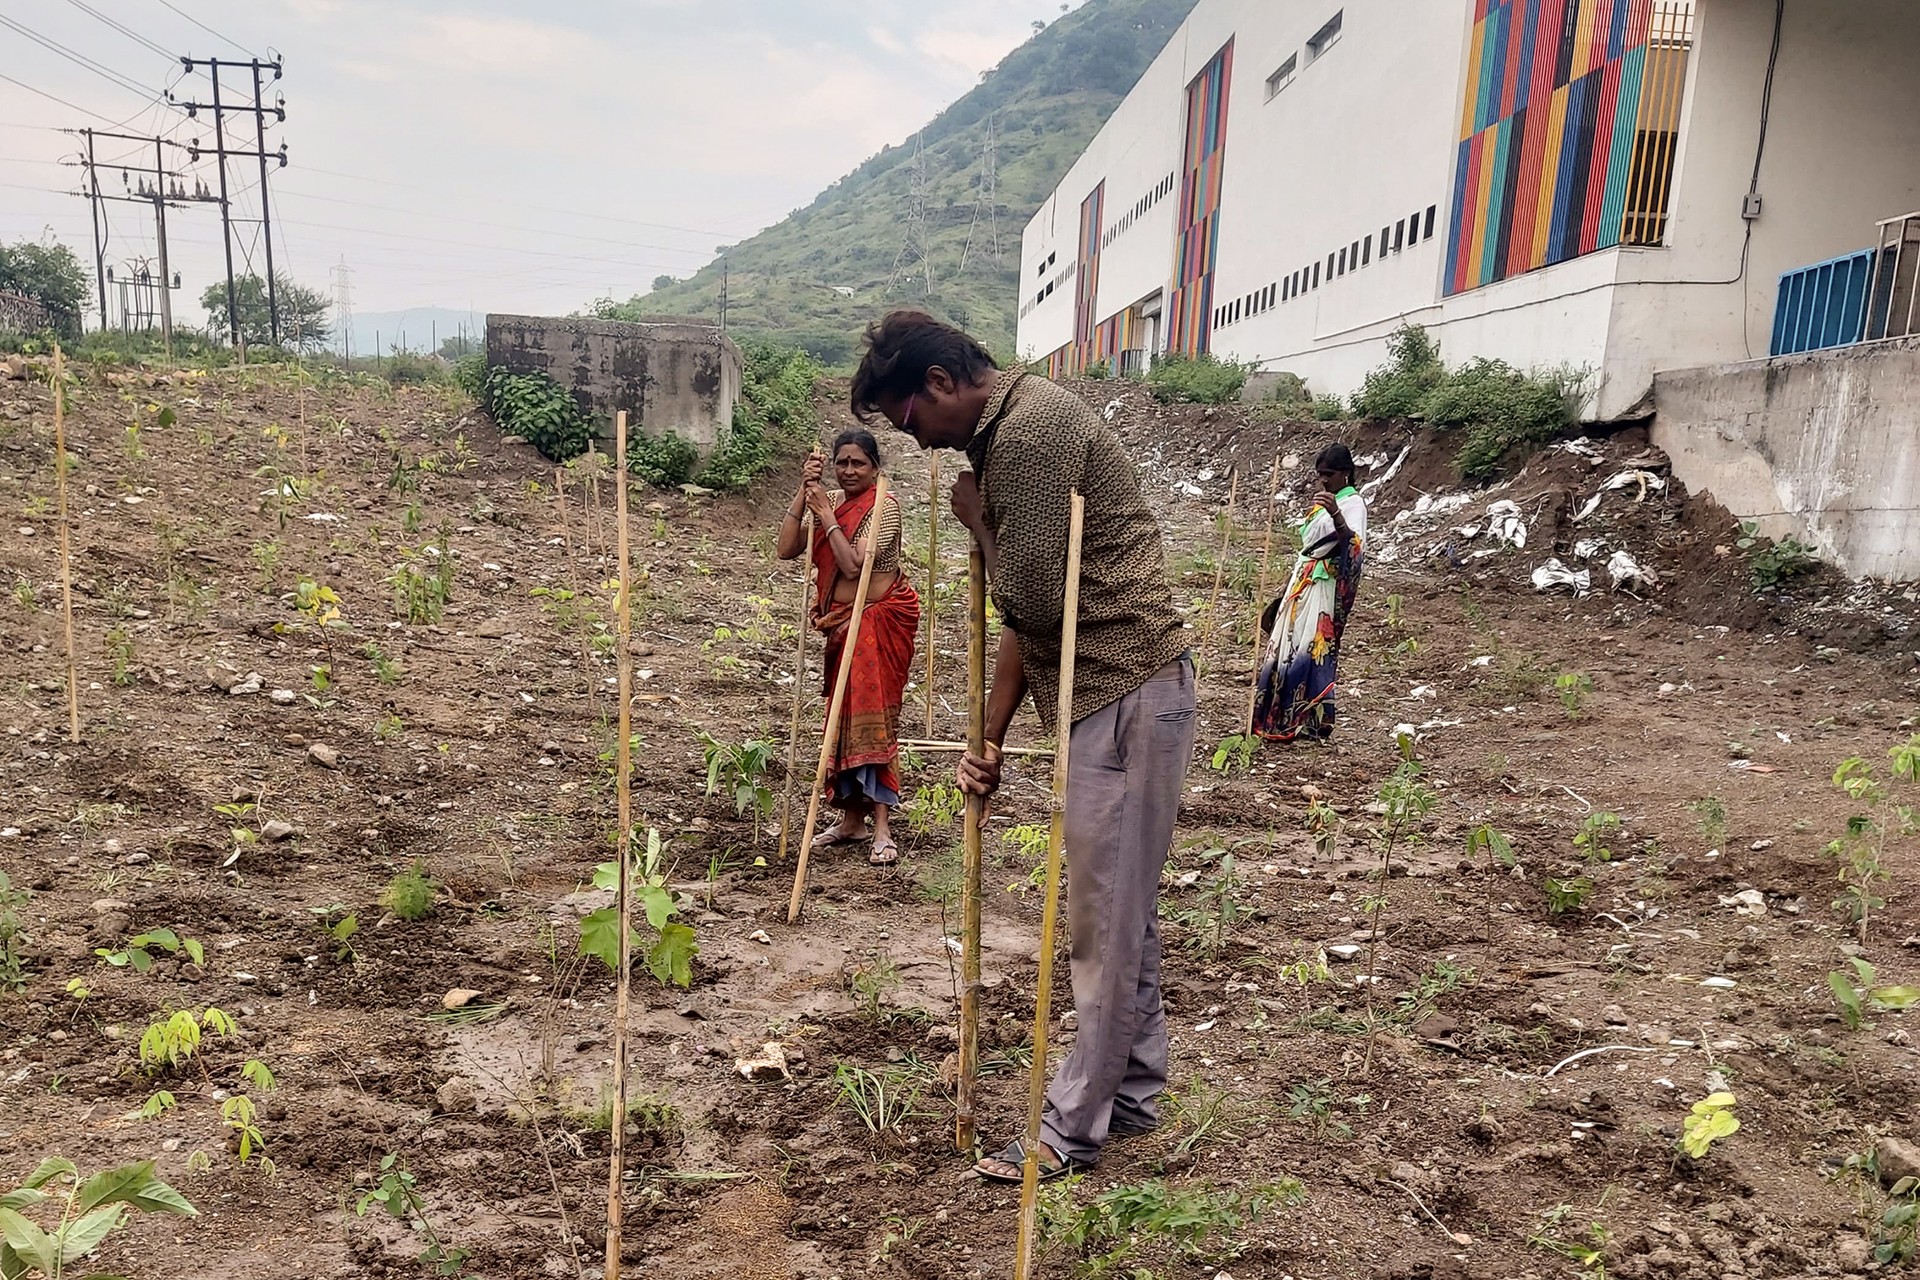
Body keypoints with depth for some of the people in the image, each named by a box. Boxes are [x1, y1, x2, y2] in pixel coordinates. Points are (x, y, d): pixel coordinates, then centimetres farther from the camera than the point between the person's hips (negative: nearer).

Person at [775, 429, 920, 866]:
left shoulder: (883, 506, -13)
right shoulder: (829, 500, 7)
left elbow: (853, 564, -22)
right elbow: (786, 549, -2)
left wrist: (827, 515, -17)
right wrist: (803, 492, -8)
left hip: (879, 620, -7)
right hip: (842, 623, 7)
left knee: (871, 715, -11)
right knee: (843, 716, 10)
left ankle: (881, 830, -9)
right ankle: (852, 819, 21)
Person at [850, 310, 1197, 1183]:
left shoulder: (1030, 428, -16)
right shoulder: (1007, 437, 16)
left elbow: (1034, 597, -20)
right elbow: (1027, 610, 17)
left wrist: (978, 523, -3)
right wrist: (990, 739, 13)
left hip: (1126, 698, -10)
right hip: (1114, 694, 10)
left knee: (1106, 922, 2)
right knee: (1125, 911, 19)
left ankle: (1071, 1131, 16)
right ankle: (1134, 1094, 34)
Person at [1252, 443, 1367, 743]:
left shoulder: (1353, 503, -8)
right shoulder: (1322, 501, 18)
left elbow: (1354, 547, -27)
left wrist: (1336, 515, -44)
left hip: (1324, 588, -9)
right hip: (1302, 583, 9)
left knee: (1309, 649, -11)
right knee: (1285, 646, 7)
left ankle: (1312, 721, -5)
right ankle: (1280, 717, 13)